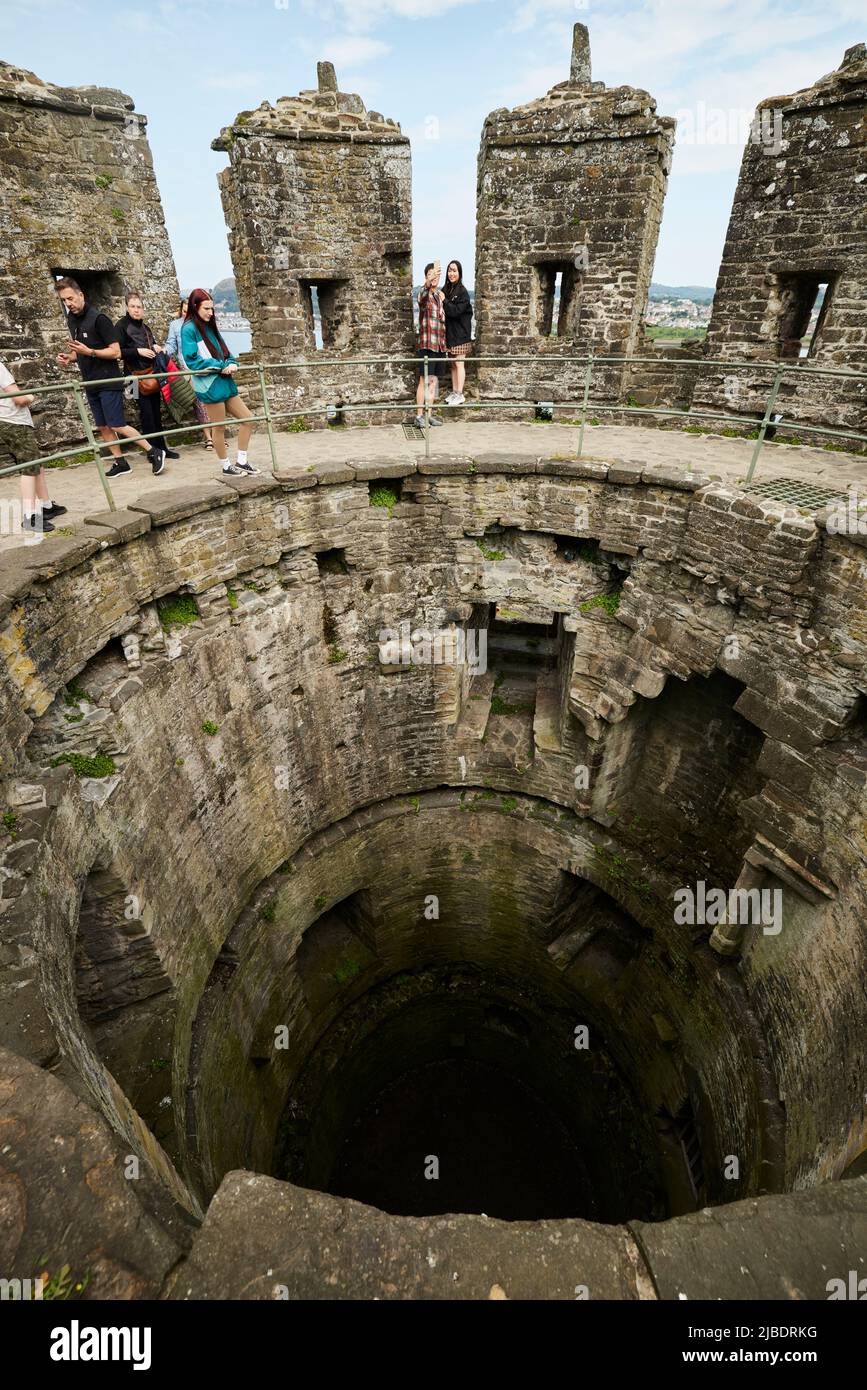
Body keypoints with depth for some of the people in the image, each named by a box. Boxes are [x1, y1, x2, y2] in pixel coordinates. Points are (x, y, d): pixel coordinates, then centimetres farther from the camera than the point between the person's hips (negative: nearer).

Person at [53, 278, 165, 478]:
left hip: (108, 381, -8)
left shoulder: (98, 318, -11)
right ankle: (120, 463, 13)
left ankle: (154, 453, -1)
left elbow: (115, 352, -14)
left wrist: (89, 352, -24)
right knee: (102, 426, 6)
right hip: (91, 383, 8)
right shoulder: (71, 319, 12)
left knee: (117, 426, -12)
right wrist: (70, 357, 2)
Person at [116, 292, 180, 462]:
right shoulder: (122, 325, -4)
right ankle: (153, 450, -3)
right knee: (147, 413, -7)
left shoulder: (144, 326, 16)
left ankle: (161, 447, 14)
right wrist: (138, 351, -18)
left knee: (156, 412, 9)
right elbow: (117, 351, -10)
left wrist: (157, 347, 8)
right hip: (138, 375, -6)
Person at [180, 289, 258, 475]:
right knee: (219, 428, 0)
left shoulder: (210, 326, 16)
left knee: (248, 420, 7)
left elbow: (224, 352, 18)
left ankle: (241, 461, 15)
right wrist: (221, 367, -16)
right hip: (210, 385, -8)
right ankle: (226, 466, 14)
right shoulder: (189, 328, -7)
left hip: (224, 382, 8)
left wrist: (232, 364, -5)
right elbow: (192, 360, -13)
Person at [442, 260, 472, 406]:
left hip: (460, 333, -7)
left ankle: (460, 394, -3)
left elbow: (455, 311, -17)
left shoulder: (462, 291, -9)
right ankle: (454, 392, 16)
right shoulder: (445, 289, 10)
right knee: (452, 364, 10)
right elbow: (444, 310, 12)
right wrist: (441, 300, -4)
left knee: (459, 363, -6)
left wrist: (444, 300, -16)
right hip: (449, 332, 7)